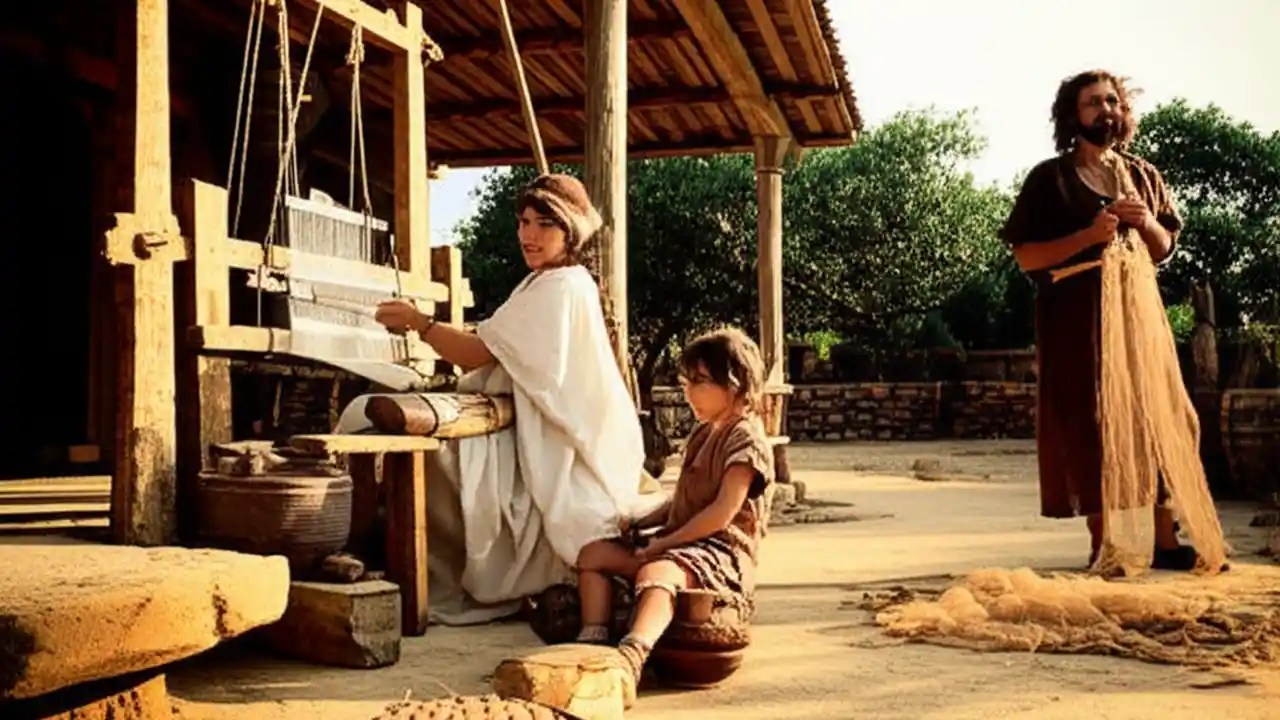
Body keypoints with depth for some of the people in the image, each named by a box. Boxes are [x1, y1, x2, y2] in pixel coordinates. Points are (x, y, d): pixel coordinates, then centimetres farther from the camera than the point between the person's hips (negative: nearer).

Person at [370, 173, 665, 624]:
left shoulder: (558, 288, -15)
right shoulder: (571, 283, 17)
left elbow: (480, 354, -17)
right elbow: (493, 356, 13)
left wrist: (417, 321, -7)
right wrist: (423, 326, 4)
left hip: (560, 454, -10)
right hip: (561, 443, 10)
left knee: (439, 460, -18)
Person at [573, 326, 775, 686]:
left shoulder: (746, 438, -11)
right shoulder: (702, 433, 19)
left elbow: (723, 512, -20)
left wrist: (665, 542, -16)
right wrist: (642, 521, 6)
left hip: (722, 550, -10)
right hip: (681, 543, 10)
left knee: (657, 572, -40)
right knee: (593, 553, 1)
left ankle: (629, 658, -64)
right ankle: (593, 638, -15)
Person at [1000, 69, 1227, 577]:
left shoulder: (1143, 175, 16)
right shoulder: (1049, 178, 1)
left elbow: (1166, 250, 18)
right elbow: (1025, 256, -5)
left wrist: (1148, 223, -3)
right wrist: (1088, 235, -15)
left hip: (1139, 307, 5)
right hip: (1079, 312, -5)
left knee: (1159, 414, 2)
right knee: (1090, 422, -6)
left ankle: (1164, 539, 8)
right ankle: (1103, 545, -1)